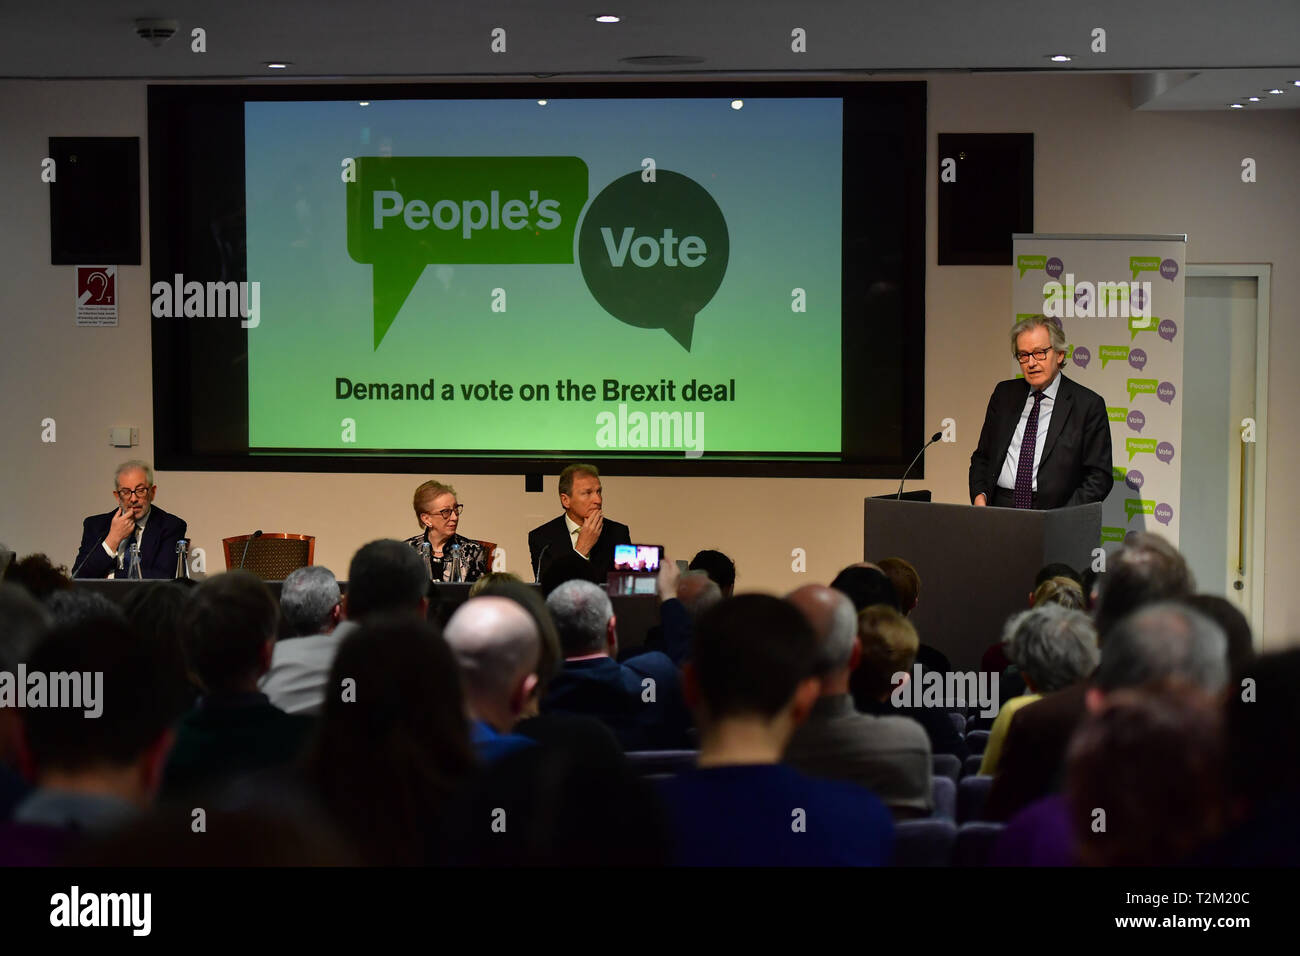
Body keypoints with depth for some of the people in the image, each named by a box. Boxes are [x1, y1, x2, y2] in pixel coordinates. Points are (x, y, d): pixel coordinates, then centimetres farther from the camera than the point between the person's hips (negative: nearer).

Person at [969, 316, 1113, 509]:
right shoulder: (1004, 394, 15)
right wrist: (979, 495, 1)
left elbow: (1100, 476, -1)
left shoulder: (1088, 405, 1)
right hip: (998, 513, 3)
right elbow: (982, 456, 20)